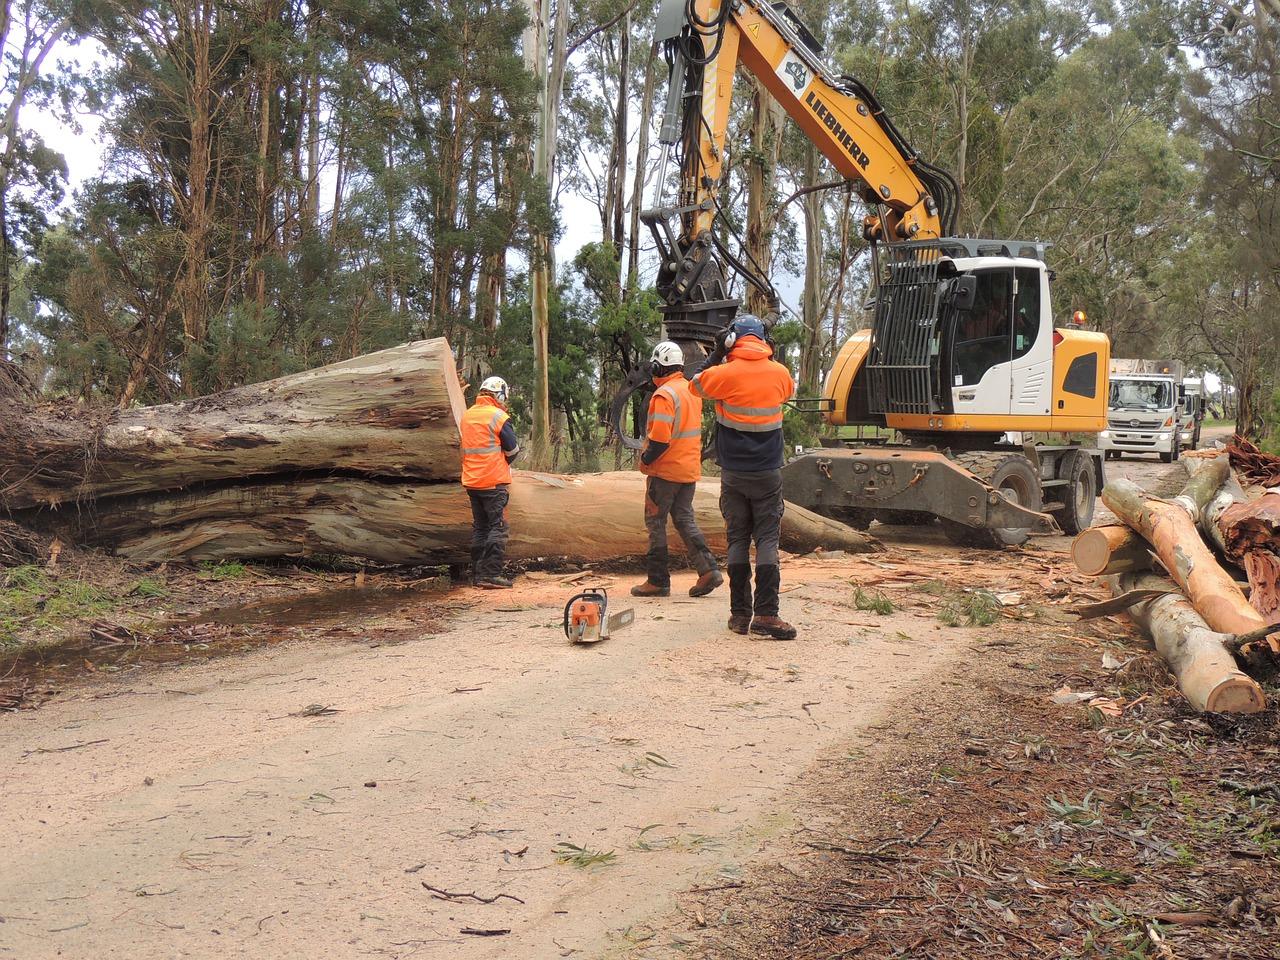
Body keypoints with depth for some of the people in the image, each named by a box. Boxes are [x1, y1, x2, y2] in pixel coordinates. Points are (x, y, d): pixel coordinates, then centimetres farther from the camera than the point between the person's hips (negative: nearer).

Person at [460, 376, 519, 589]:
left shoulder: (467, 415, 10)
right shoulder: (498, 417, -11)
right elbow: (513, 449, -6)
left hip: (472, 481, 7)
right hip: (494, 481, -7)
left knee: (479, 527, 14)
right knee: (497, 527, -3)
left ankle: (477, 573, 15)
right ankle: (491, 574, -10)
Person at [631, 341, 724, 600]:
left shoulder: (664, 395, -17)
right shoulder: (692, 391, 11)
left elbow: (660, 438, -24)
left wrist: (645, 460, -9)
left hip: (665, 471, -8)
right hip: (690, 469, 8)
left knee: (656, 522, 2)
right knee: (685, 520, 13)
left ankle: (658, 581, 6)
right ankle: (708, 570, 3)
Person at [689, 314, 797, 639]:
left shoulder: (726, 373, -9)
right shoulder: (779, 373, -1)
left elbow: (696, 386, 10)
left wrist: (716, 354, 11)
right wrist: (769, 357, 21)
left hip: (733, 473, 0)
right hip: (768, 473, 0)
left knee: (737, 539, 7)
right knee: (767, 539, 1)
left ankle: (740, 614, 9)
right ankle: (765, 614, -9)